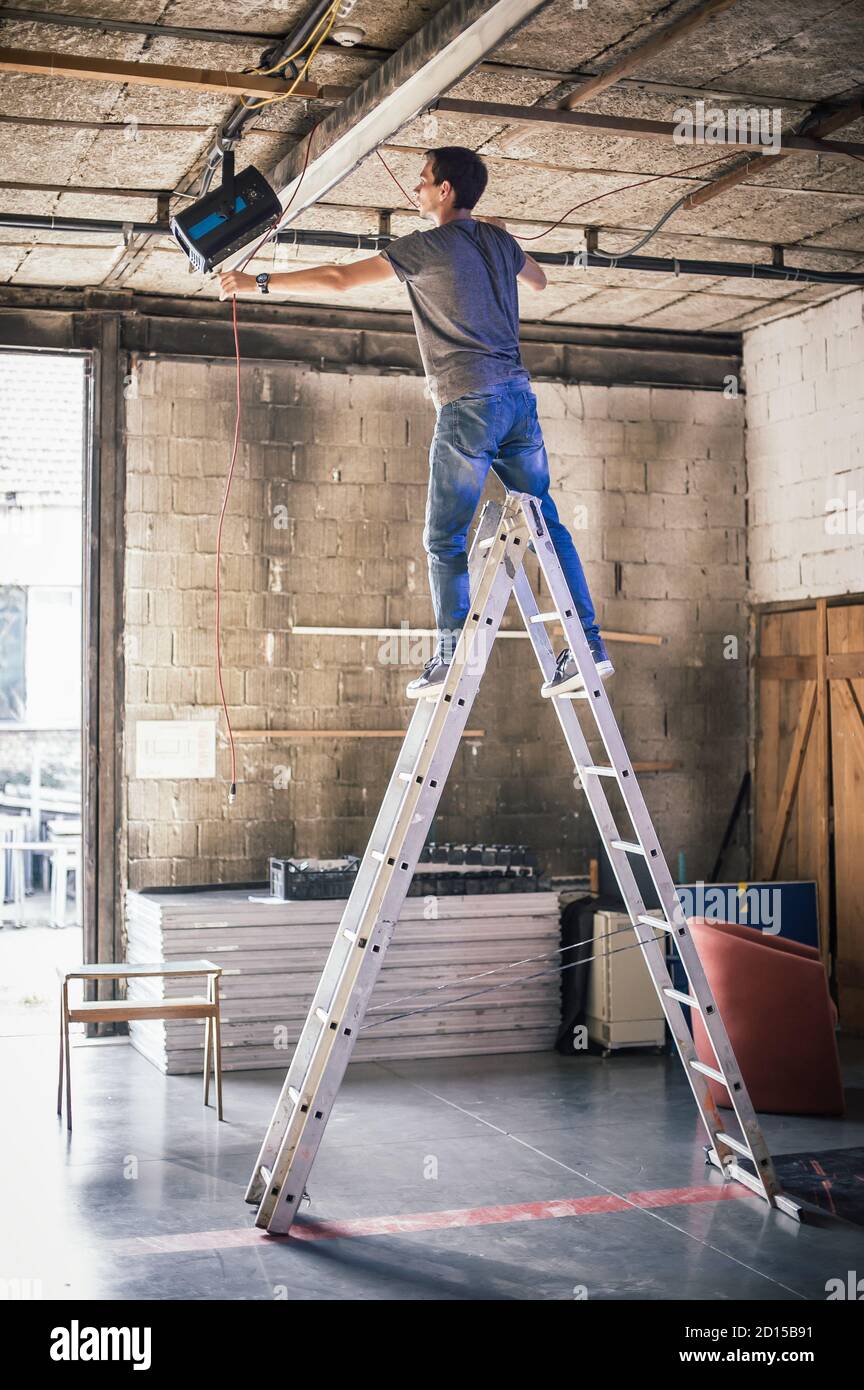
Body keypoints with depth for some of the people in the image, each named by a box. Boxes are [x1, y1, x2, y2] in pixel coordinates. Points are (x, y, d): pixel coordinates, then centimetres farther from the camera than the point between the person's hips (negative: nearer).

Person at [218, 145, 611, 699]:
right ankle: (590, 646, 3)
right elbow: (539, 280, 38)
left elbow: (338, 280, -5)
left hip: (470, 403, -7)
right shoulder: (499, 240, 15)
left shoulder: (428, 246, -4)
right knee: (546, 522, 7)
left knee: (445, 537, -1)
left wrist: (259, 283, 2)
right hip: (519, 395, 7)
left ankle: (453, 658, -5)